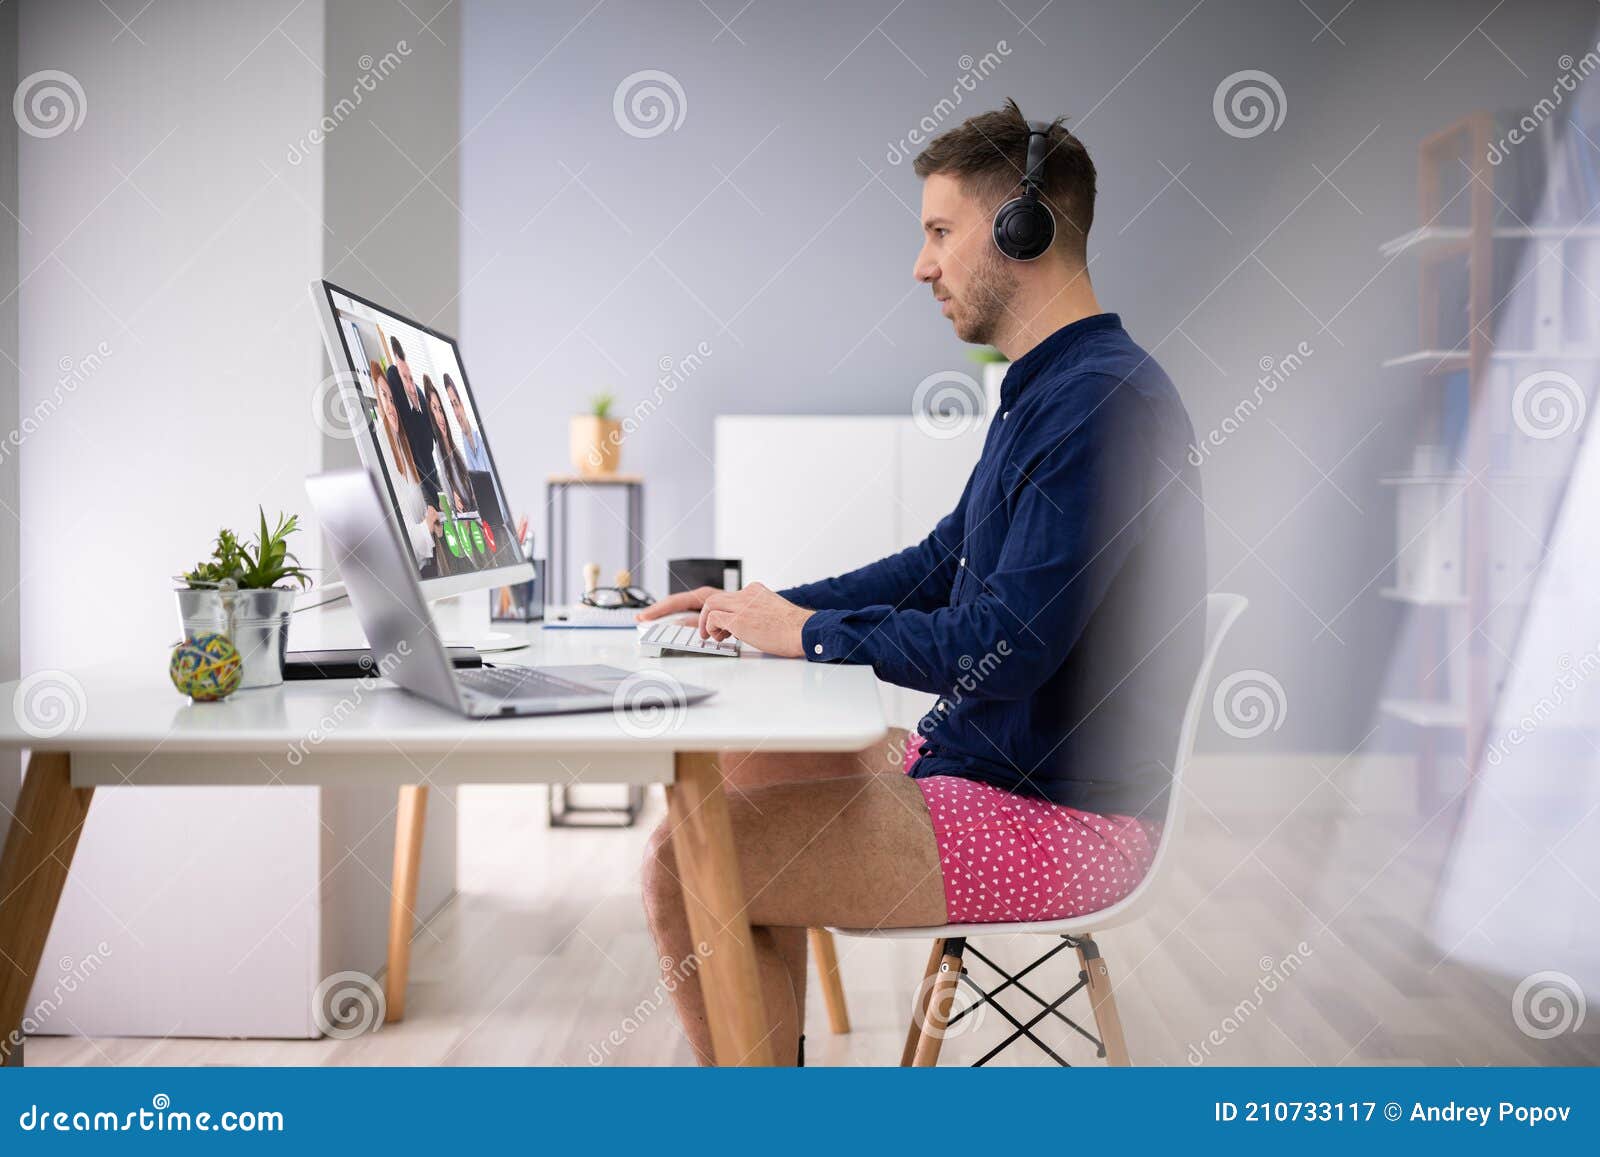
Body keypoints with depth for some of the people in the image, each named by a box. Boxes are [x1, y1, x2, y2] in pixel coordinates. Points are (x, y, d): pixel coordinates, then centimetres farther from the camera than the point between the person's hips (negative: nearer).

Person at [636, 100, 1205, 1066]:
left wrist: (806, 633, -13)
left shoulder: (1106, 400, -21)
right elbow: (941, 563, 20)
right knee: (738, 774, 19)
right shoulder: (1044, 390, 13)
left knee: (687, 868, -16)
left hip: (1059, 816, -11)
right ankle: (775, 1063, 26)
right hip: (980, 758, 11)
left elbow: (1005, 650, -27)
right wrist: (766, 606, 10)